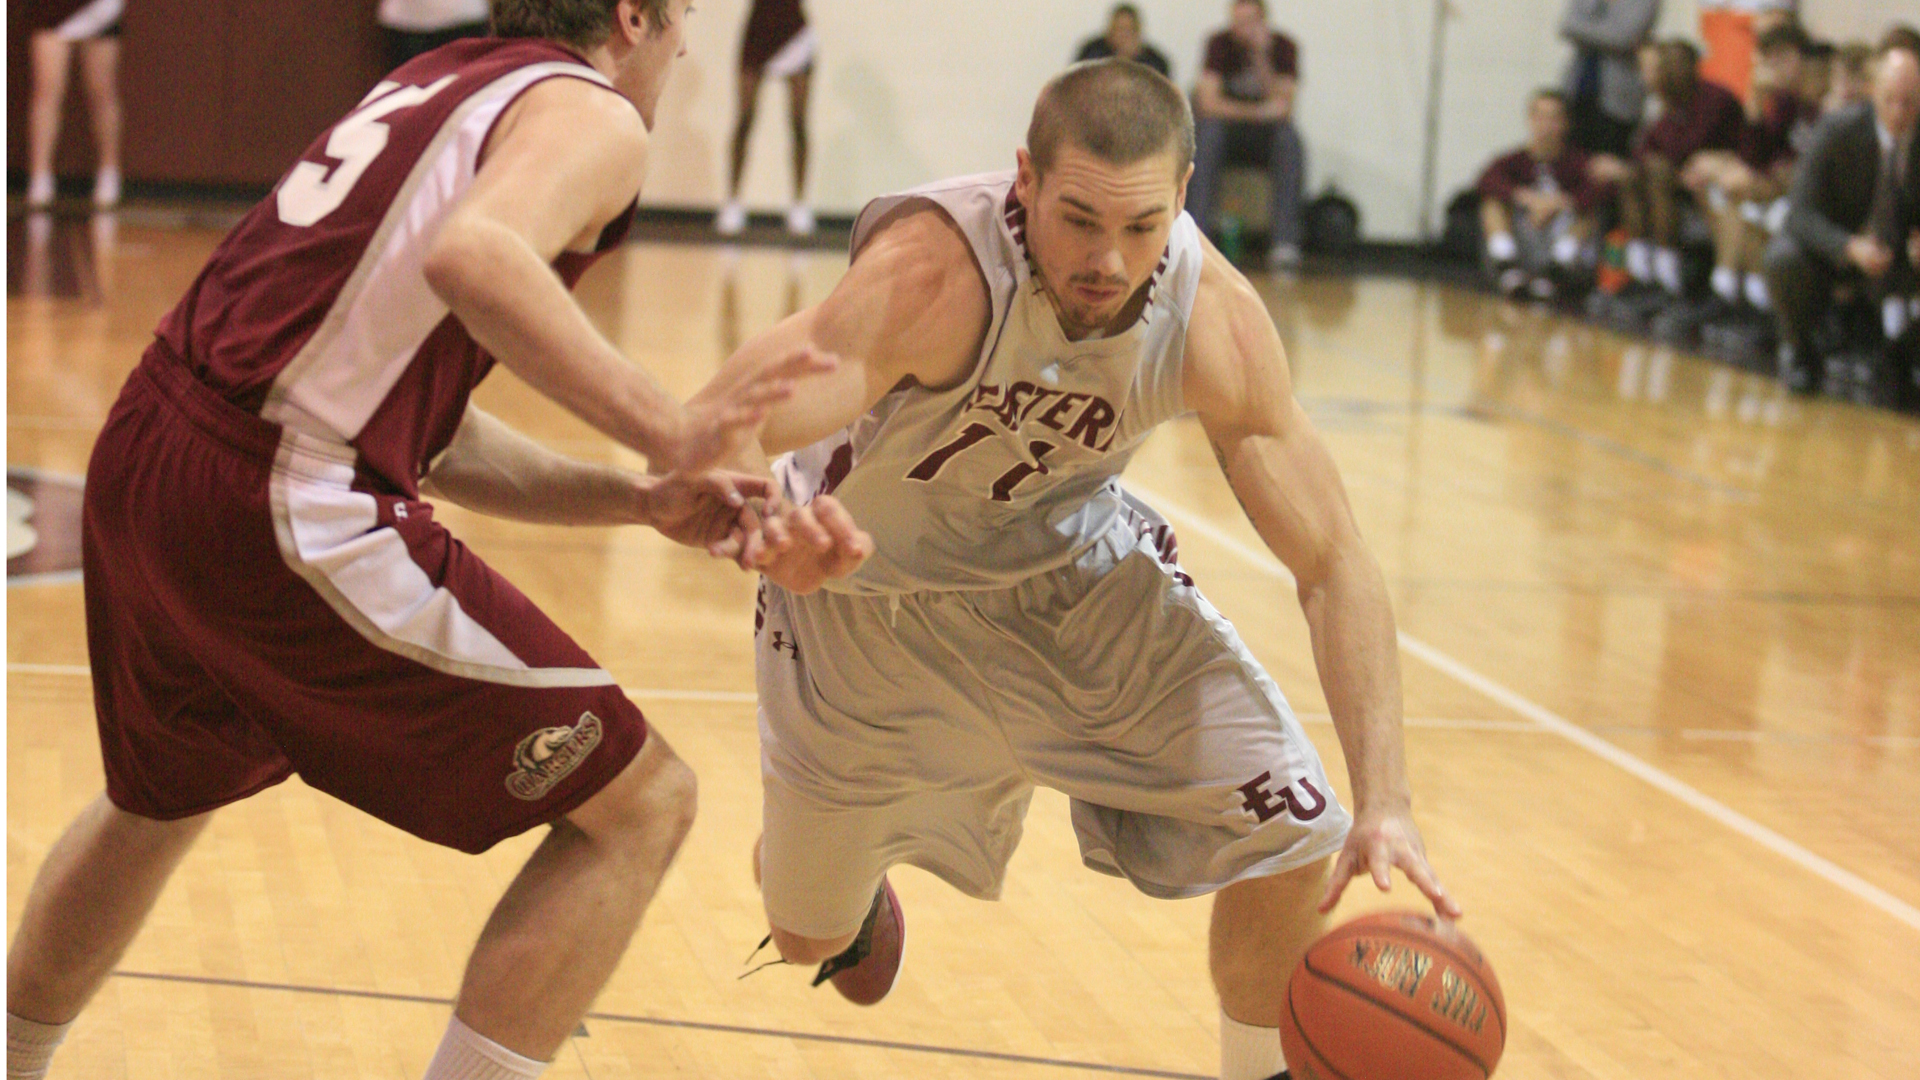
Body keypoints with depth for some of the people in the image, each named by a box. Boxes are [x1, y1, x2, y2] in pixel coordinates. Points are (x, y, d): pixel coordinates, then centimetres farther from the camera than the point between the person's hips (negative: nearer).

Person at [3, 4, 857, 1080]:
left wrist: (638, 498, 13)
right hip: (284, 510, -9)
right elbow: (473, 257, -28)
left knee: (163, 797, 37)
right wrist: (667, 429, -26)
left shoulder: (442, 89, 23)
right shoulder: (590, 114, -2)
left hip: (142, 466, 9)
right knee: (638, 806, 1)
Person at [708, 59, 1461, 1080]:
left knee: (1293, 842, -11)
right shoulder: (935, 270, -39)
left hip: (1077, 568, 3)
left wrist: (1384, 800, -33)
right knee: (809, 936, 14)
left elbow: (1331, 561, -22)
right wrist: (746, 513, -76)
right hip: (871, 586, -2)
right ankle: (844, 875, 53)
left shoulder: (1212, 316, -26)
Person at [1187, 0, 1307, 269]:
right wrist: (1257, 112, -22)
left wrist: (1261, 58, -25)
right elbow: (1209, 103, -15)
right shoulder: (1220, 44, -7)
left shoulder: (1283, 47, -7)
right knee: (1208, 133, -33)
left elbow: (1283, 108, -17)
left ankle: (1284, 242, -37)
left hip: (1265, 134, 0)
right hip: (1227, 128, 0)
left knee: (1290, 138, -31)